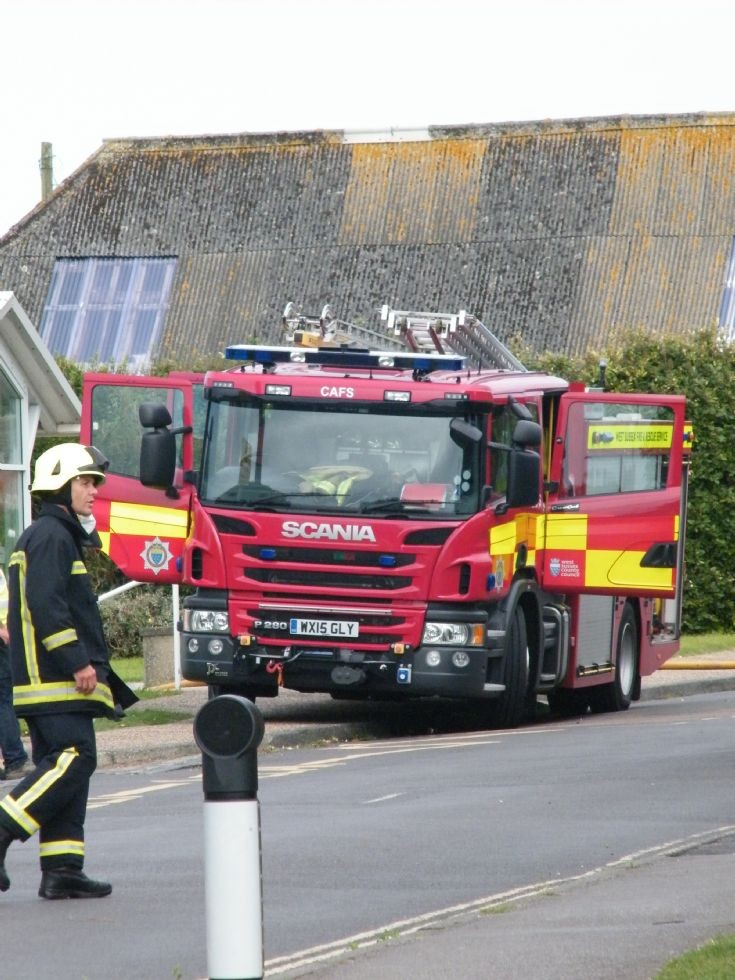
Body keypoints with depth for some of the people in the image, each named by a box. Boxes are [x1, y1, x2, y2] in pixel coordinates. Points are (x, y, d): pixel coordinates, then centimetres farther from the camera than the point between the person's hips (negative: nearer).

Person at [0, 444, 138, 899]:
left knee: (66, 766, 7)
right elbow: (45, 605, -21)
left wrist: (89, 664, 24)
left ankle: (62, 869, 4)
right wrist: (78, 661, -22)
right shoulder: (51, 537, -10)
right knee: (73, 760, -16)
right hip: (54, 678, -11)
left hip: (51, 679, 11)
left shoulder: (60, 536, 23)